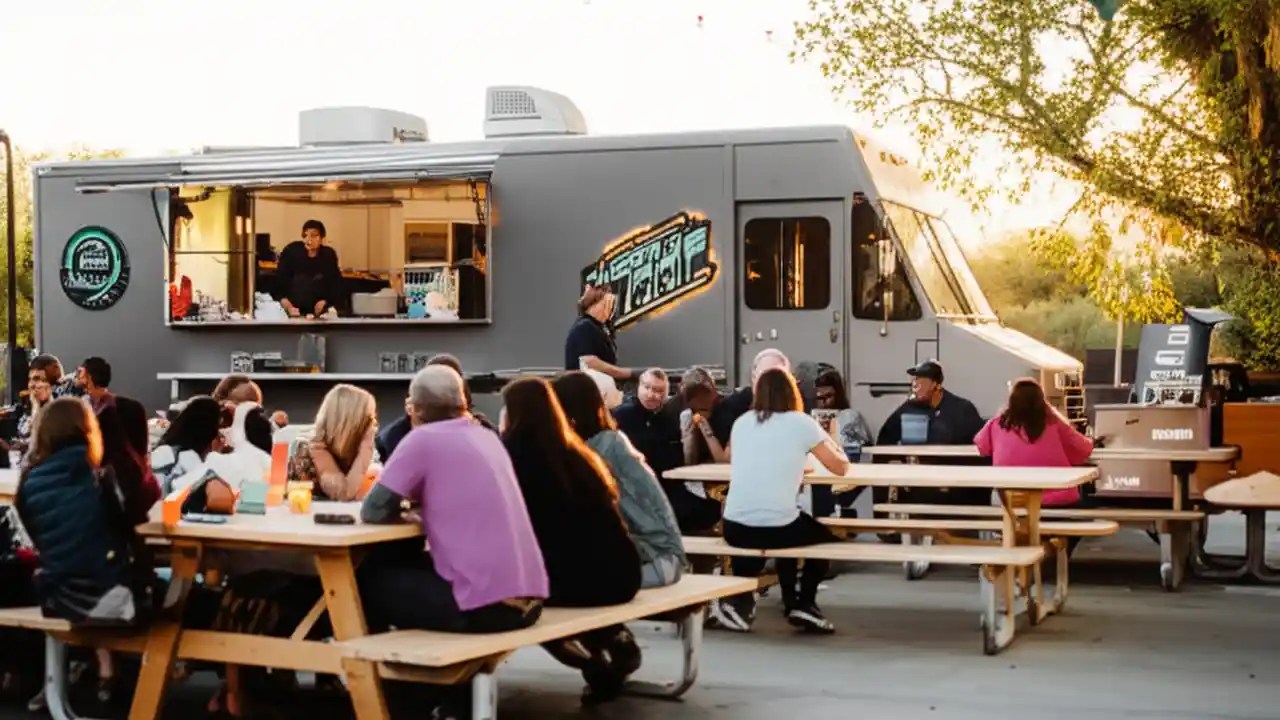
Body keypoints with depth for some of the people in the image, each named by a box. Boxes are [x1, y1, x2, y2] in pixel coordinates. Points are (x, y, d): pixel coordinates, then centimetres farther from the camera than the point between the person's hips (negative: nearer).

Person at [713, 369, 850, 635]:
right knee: (824, 535, 28)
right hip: (777, 527, -4)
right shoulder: (801, 423, 1)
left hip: (734, 528, 4)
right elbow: (840, 467, 10)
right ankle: (804, 605, 20)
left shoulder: (741, 422, 13)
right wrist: (828, 440, 30)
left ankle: (738, 600, 28)